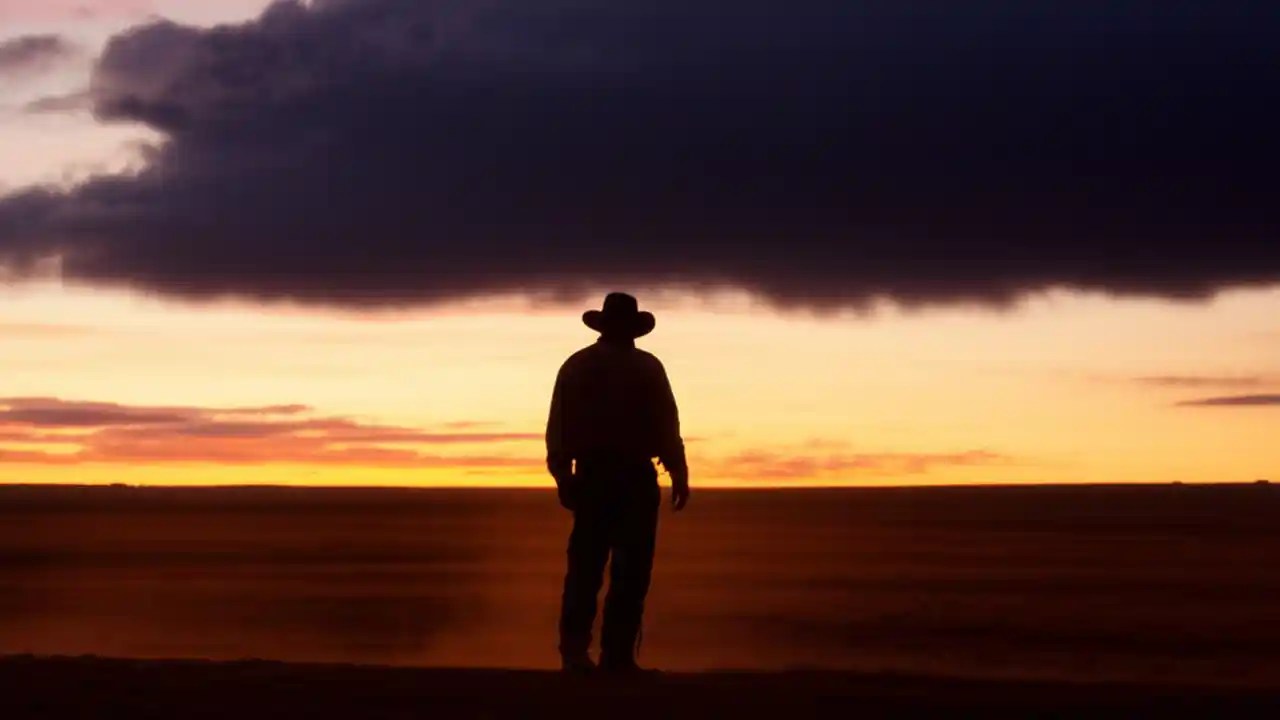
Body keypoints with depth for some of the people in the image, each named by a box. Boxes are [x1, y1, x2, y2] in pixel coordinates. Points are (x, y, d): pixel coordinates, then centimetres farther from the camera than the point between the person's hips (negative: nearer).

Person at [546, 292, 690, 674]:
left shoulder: (575, 365, 7)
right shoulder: (648, 367, -1)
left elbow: (557, 427, 4)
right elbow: (667, 427, -4)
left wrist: (563, 476, 7)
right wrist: (679, 476, -1)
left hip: (591, 474, 3)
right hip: (635, 476, -3)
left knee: (586, 565, 7)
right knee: (630, 570, 0)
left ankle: (575, 648, -4)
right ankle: (616, 655, -4)